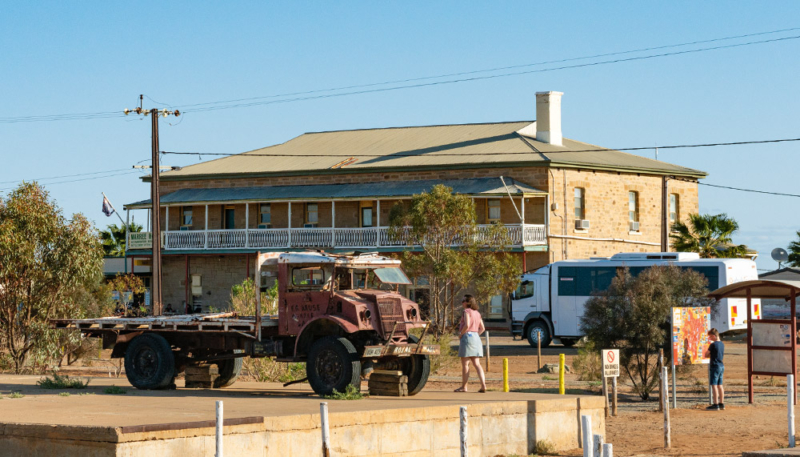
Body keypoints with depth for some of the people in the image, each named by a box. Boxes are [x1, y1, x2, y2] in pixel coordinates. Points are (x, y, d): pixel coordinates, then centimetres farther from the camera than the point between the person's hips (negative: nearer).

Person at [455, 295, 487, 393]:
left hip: (467, 336, -8)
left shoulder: (467, 311, -8)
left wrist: (460, 334, -9)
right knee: (477, 364, 5)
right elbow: (482, 328, 17)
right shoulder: (477, 313, 15)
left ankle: (464, 386, 4)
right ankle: (483, 385, -6)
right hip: (476, 337, 8)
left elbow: (467, 325, -21)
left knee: (465, 364, 0)